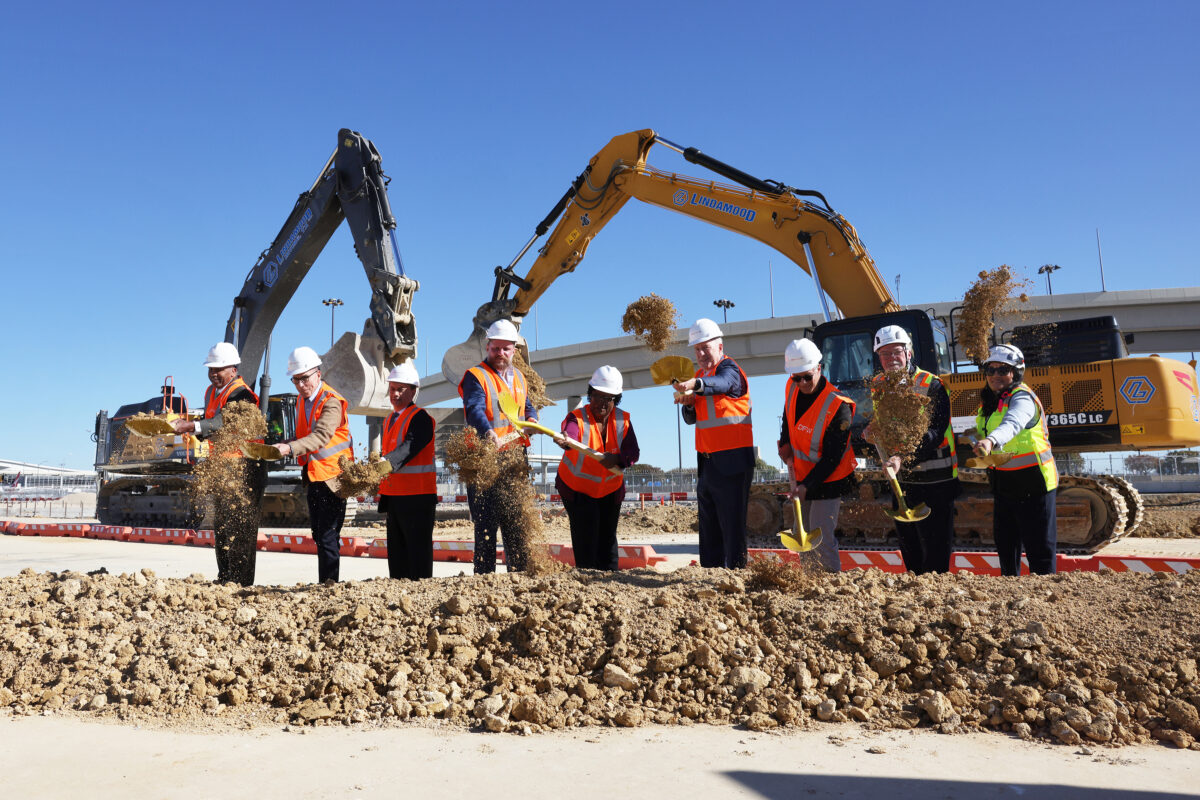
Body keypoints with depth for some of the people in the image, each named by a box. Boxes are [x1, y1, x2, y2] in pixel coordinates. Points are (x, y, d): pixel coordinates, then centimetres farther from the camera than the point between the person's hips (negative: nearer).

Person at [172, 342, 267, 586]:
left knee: (239, 524, -7)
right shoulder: (211, 391, 16)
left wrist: (192, 426, -41)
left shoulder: (241, 394, -14)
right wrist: (189, 428, -1)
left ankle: (240, 580, -3)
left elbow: (223, 423, -30)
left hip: (244, 467, -9)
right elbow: (209, 424, 19)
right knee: (221, 523, 13)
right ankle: (224, 577, 22)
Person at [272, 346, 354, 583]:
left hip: (332, 476, -9)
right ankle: (326, 586, 23)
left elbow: (321, 436, -31)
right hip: (313, 476, 9)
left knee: (328, 536, -9)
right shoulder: (304, 399, 12)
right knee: (319, 535, 14)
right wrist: (286, 445, 3)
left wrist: (290, 448, -44)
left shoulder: (332, 402, -16)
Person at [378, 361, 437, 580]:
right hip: (394, 495, 9)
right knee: (397, 550, 14)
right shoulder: (390, 420, 18)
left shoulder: (420, 418, -11)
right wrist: (384, 495, 18)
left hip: (417, 496, -9)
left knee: (418, 549, -3)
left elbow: (409, 448, -27)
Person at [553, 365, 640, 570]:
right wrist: (564, 441, -65)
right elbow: (570, 436, -42)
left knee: (608, 538, 9)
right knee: (585, 539, -9)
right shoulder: (577, 418, -19)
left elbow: (633, 452, -14)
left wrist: (617, 459, -35)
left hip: (611, 490, 4)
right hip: (577, 489, -4)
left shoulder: (622, 420, -6)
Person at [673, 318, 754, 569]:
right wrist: (688, 403, -7)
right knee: (708, 525, 12)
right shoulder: (700, 375, 16)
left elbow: (721, 384, -35)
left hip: (732, 462, -8)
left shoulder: (730, 370, -9)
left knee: (732, 524, -7)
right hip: (707, 462, 8)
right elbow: (692, 418, 15)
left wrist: (695, 384, -55)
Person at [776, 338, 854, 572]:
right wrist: (786, 449, 2)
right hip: (801, 477, 7)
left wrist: (807, 485, -29)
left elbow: (832, 457, -24)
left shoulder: (838, 406, -25)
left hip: (829, 481, -7)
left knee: (821, 538, -11)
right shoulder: (792, 388, -4)